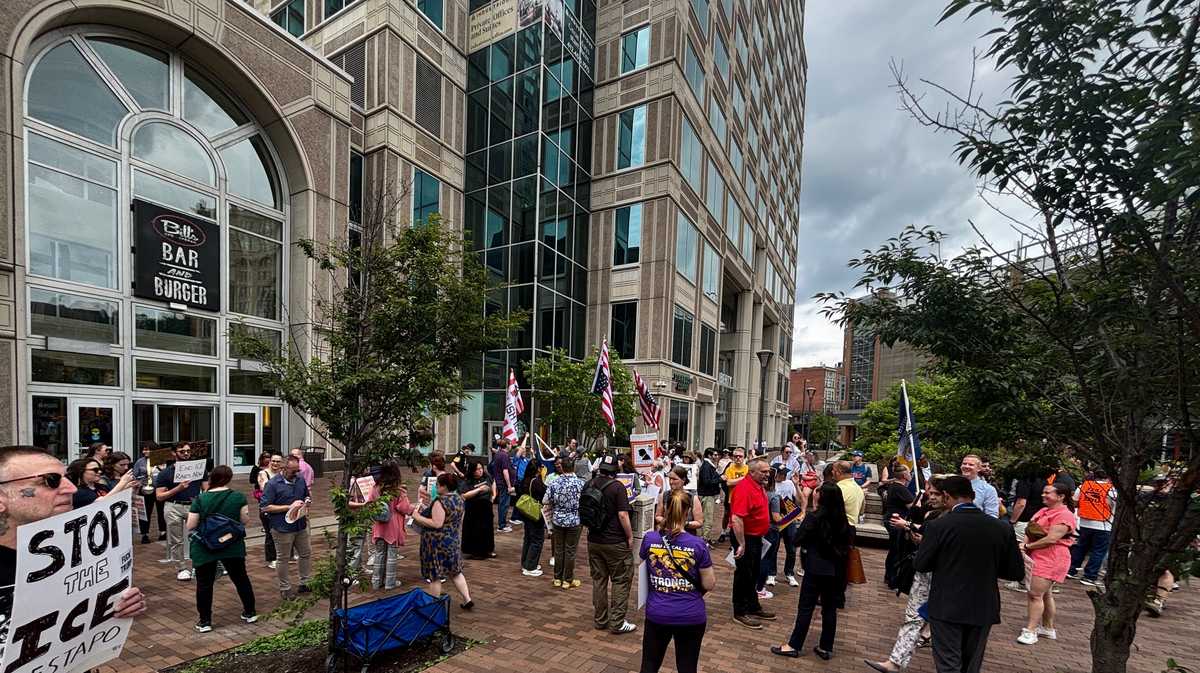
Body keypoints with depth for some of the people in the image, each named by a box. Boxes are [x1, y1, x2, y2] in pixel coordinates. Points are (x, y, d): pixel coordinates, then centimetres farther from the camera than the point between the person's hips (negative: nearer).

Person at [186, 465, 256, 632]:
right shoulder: (238, 497, -9)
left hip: (205, 549, -1)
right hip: (233, 547, 1)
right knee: (241, 579, 15)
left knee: (204, 584, 12)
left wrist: (205, 521, 12)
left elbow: (190, 526, -7)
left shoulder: (200, 499, -9)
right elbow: (245, 521, -3)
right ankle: (250, 613, 25)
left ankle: (205, 621, 17)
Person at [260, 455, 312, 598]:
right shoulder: (272, 484, -13)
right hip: (282, 528, -6)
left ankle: (305, 583, 30)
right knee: (283, 559, 9)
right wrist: (289, 507, -21)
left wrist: (306, 502, -3)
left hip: (301, 526, 6)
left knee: (306, 554, 14)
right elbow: (264, 507, -17)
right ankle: (285, 588, 24)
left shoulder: (301, 480, 5)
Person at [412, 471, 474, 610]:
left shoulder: (440, 502, -23)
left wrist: (418, 517, -19)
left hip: (437, 543, -8)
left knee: (435, 575, 8)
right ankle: (467, 599, 17)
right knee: (455, 571, 19)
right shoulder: (459, 498, 4)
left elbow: (437, 524, -28)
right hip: (454, 541, 8)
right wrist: (431, 504, 14)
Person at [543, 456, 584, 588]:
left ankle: (557, 578, 26)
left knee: (558, 549, 15)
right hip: (574, 521, -2)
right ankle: (568, 580, 18)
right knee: (570, 551, 8)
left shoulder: (554, 483, -10)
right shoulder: (580, 483, -15)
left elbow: (545, 501, -5)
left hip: (558, 521, 2)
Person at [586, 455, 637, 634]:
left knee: (598, 580, 15)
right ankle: (617, 622, 10)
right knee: (621, 581, 7)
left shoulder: (589, 484, 2)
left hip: (593, 540, 6)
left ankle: (599, 619, 25)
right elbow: (623, 515, -20)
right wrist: (630, 537, -8)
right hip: (615, 542, -6)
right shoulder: (617, 486, -16)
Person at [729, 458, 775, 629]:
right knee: (743, 575, 3)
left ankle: (753, 608, 35)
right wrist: (742, 544, -29)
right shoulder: (744, 488, -26)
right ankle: (740, 613, 16)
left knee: (753, 575, 21)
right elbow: (736, 519, -31)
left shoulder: (758, 486, 5)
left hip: (756, 538, 10)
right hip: (745, 538, -10)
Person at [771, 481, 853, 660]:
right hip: (835, 569, 5)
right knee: (830, 608, 13)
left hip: (816, 568, -5)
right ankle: (826, 648, 22)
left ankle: (794, 645, 9)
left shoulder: (815, 517, -16)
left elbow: (798, 540, -11)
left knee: (806, 607, 2)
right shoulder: (842, 519, 0)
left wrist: (803, 521, 1)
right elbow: (848, 542, 12)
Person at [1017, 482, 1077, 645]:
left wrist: (1028, 546, -12)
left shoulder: (1065, 515, -15)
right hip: (1038, 558, 9)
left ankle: (1030, 631, -5)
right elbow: (1030, 530, 11)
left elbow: (1051, 539, -21)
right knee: (1045, 594, 19)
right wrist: (1024, 543, -9)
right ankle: (1048, 628, 31)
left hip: (1051, 560, -9)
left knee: (1035, 594, -10)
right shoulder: (1043, 511, 12)